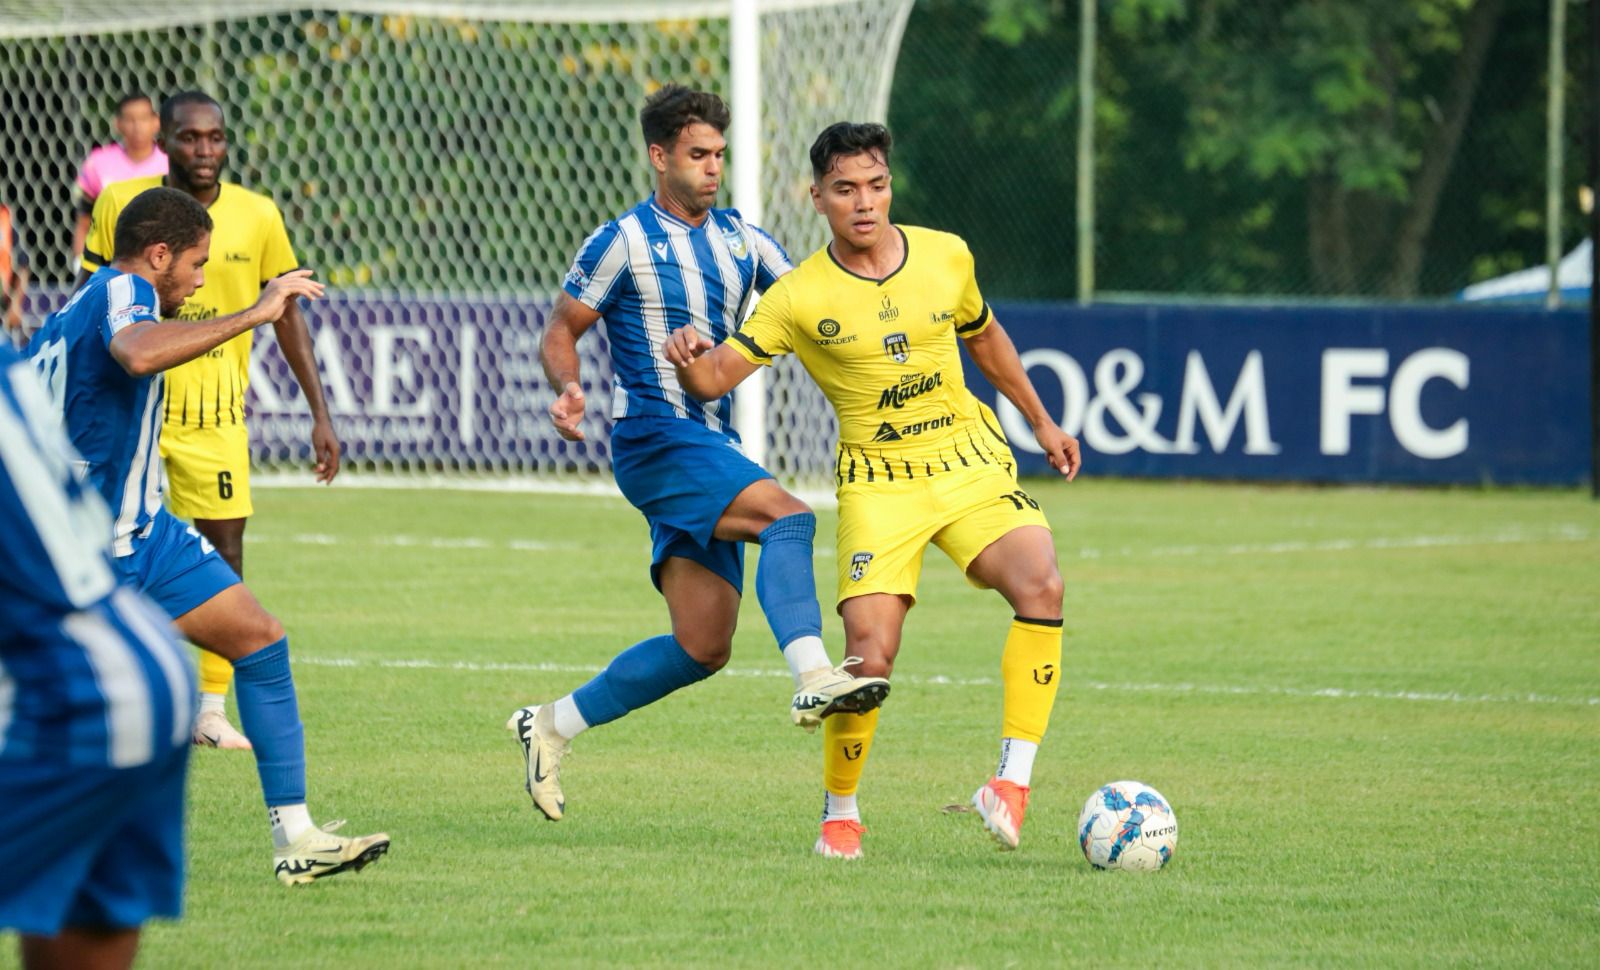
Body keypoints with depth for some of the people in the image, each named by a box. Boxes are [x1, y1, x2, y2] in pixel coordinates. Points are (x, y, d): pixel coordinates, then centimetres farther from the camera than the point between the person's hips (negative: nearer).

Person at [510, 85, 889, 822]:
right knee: (787, 515, -29)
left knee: (703, 646, 2)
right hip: (654, 437, -7)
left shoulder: (740, 239, 13)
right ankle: (813, 678, -40)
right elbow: (562, 330, 1)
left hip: (711, 446, 7)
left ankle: (552, 725, 15)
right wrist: (567, 388, -20)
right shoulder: (624, 242, -4)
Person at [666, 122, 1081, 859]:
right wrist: (690, 363, -35)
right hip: (878, 483, -2)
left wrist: (1040, 421, 26)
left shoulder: (947, 258, 0)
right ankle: (840, 810, 8)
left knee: (1040, 585, -24)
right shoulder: (801, 297, -9)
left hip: (972, 465, 3)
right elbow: (718, 376, -12)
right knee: (870, 653, -17)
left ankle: (1014, 779, -19)